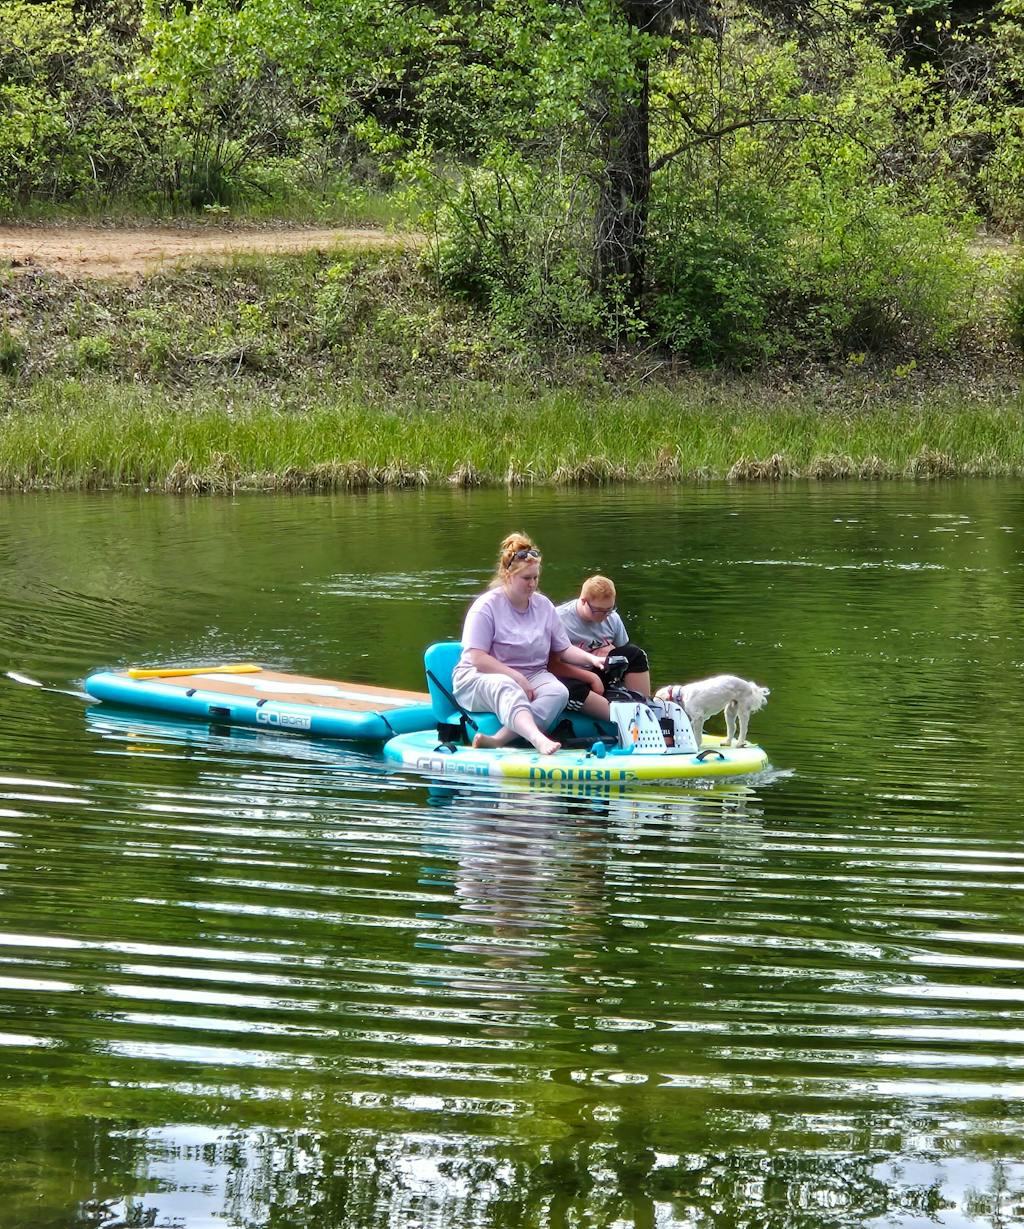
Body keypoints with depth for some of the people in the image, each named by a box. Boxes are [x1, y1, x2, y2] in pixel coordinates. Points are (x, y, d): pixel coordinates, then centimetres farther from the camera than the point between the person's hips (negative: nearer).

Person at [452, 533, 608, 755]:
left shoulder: (543, 605, 11)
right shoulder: (487, 606, -7)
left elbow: (563, 650, 15)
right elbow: (478, 659, -14)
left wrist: (590, 658, -4)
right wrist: (517, 678, -19)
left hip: (531, 678, 5)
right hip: (478, 678, -5)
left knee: (558, 691, -28)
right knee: (506, 687, -41)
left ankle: (498, 740, -47)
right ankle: (538, 739, -70)